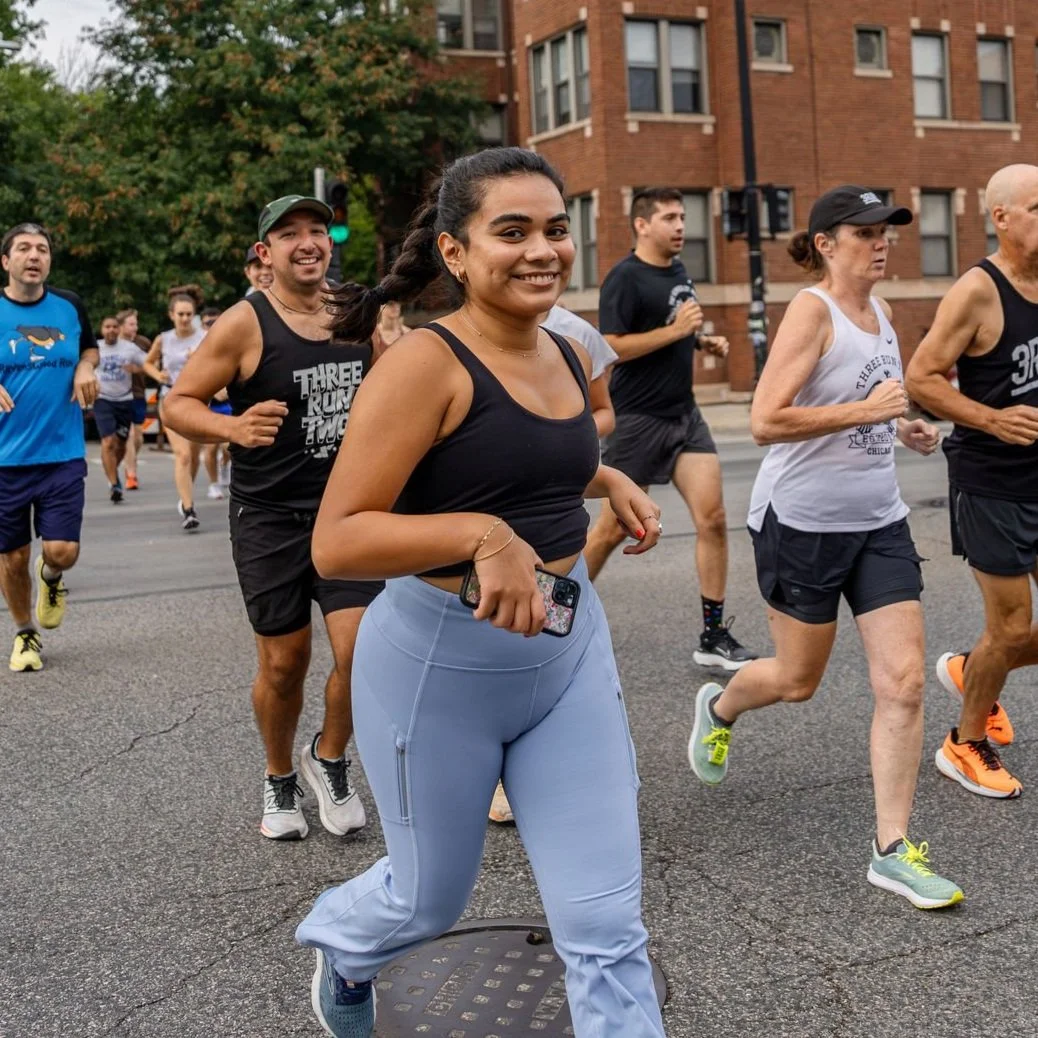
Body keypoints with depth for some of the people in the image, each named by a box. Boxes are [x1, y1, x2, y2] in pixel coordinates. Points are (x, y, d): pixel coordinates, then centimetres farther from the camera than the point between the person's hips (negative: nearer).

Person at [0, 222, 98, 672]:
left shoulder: (69, 305, 3)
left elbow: (90, 348, 21)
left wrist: (85, 369, 0)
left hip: (63, 453, 1)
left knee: (62, 550, -7)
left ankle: (51, 577, 30)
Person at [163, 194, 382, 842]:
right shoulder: (246, 325, -9)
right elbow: (178, 404, -8)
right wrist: (232, 428, -27)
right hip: (270, 520, -3)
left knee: (362, 649, -9)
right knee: (284, 663, 6)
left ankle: (329, 761, 21)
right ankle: (280, 779, 33)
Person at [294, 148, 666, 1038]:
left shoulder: (570, 357, 3)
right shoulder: (426, 363, -19)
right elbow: (335, 542, -24)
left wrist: (609, 481, 7)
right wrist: (481, 534, -35)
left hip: (572, 649, 5)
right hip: (441, 663, -5)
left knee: (607, 923, 4)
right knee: (431, 900, 19)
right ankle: (340, 945, 55)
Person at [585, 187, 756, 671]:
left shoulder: (679, 271, 12)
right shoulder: (625, 278, -12)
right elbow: (610, 348, -21)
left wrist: (703, 340, 7)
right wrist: (676, 330, -22)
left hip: (684, 415, 7)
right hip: (637, 419, -7)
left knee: (712, 516, -3)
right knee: (614, 528, 4)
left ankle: (713, 636, 4)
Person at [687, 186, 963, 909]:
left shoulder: (882, 313, 9)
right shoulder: (811, 310, -14)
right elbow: (766, 421, -24)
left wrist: (902, 430, 8)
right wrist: (866, 411, -25)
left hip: (879, 522, 7)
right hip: (802, 522, -6)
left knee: (904, 683, -2)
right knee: (799, 680, 10)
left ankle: (893, 850, 6)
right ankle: (718, 708, 45)